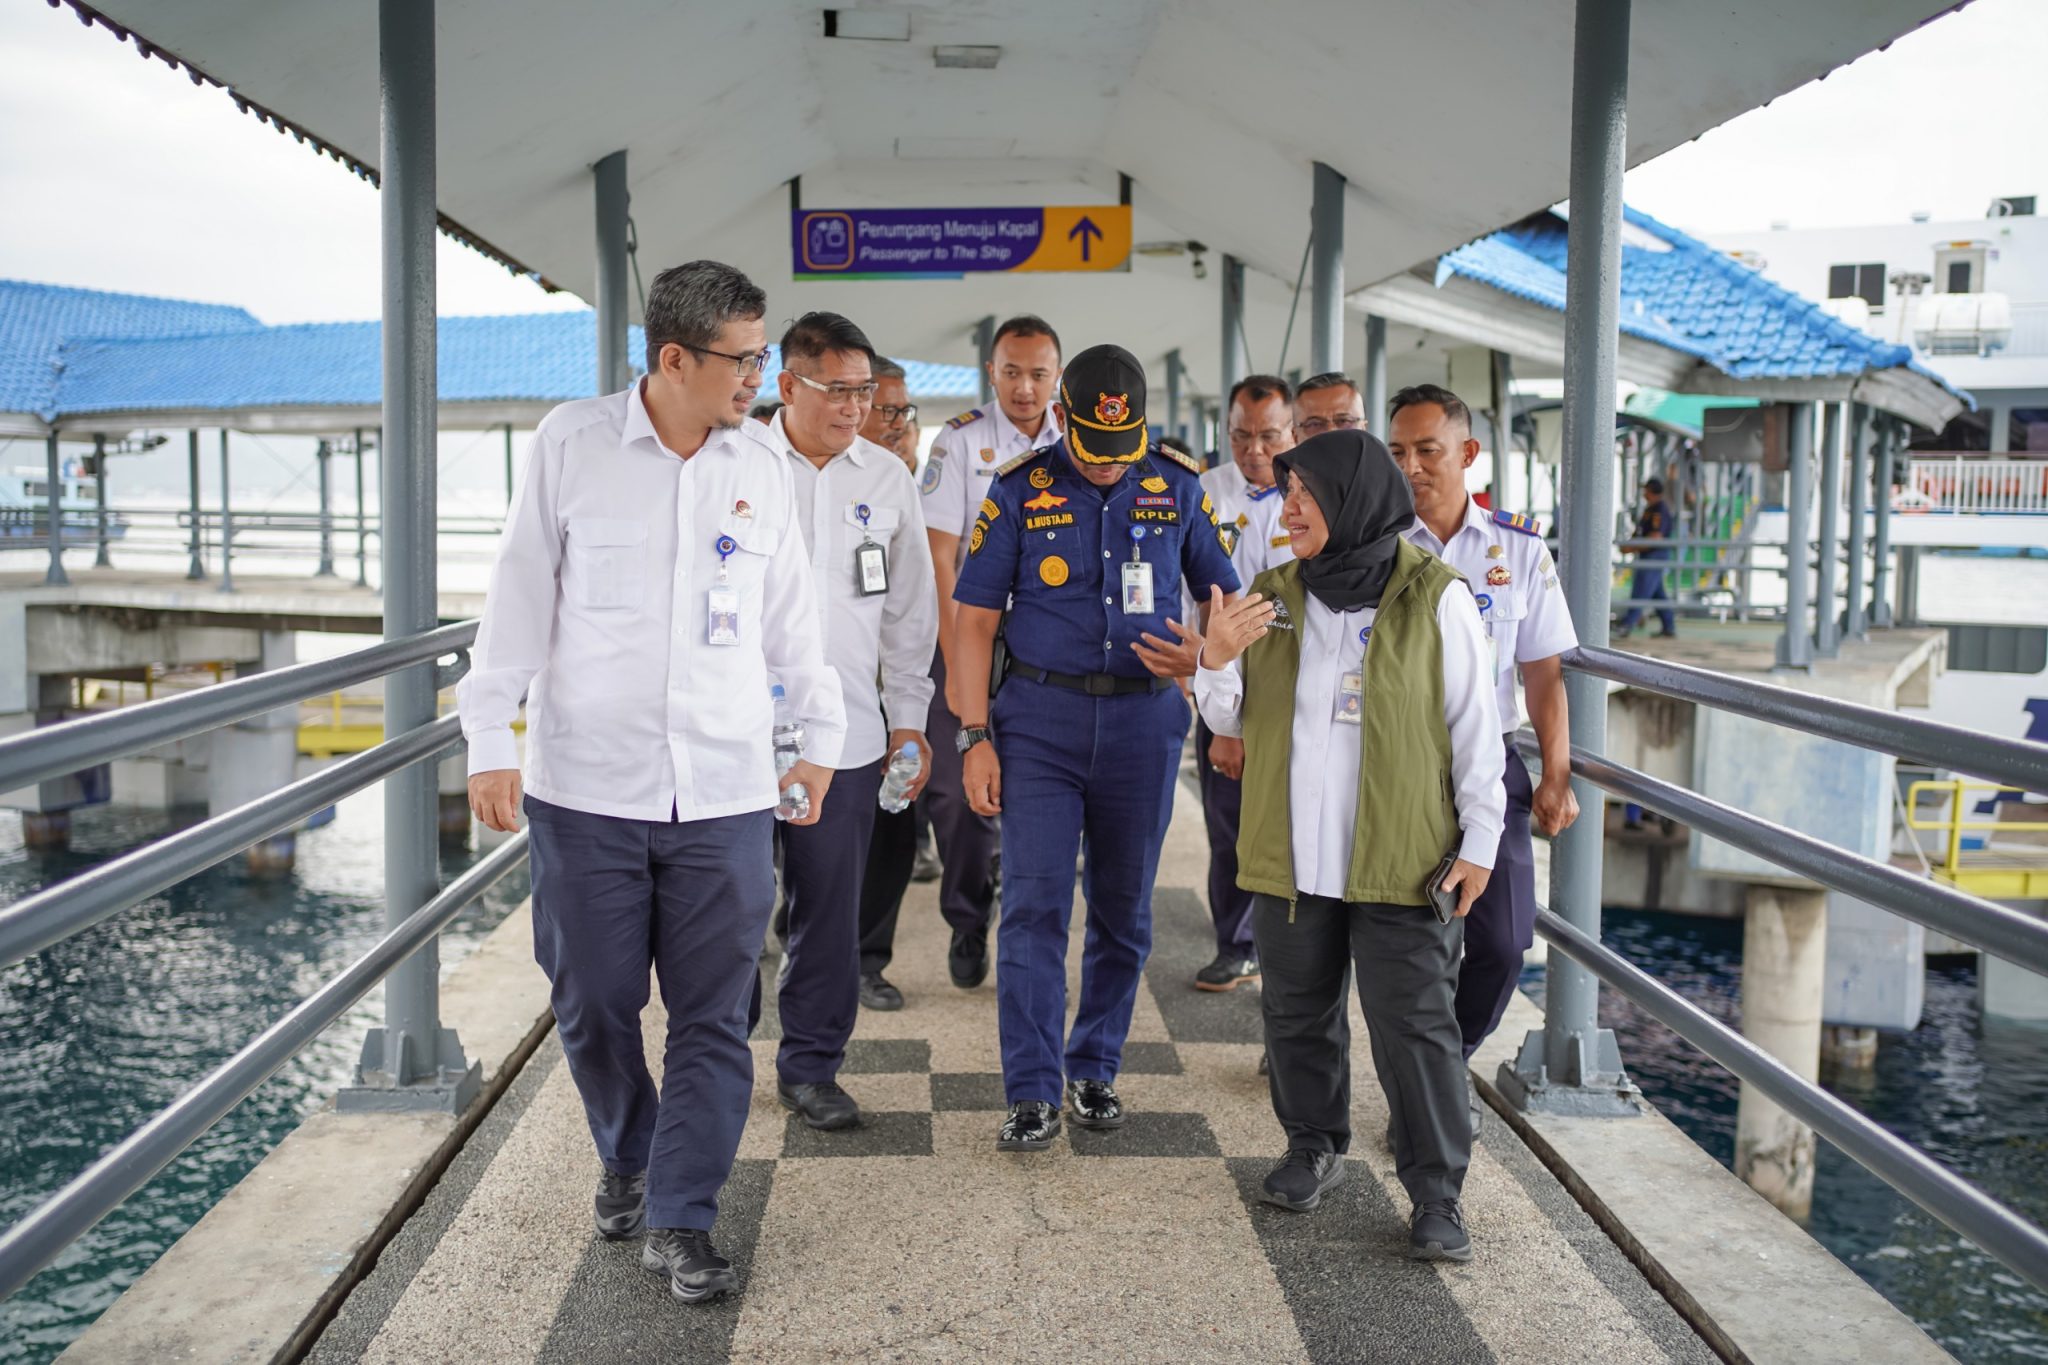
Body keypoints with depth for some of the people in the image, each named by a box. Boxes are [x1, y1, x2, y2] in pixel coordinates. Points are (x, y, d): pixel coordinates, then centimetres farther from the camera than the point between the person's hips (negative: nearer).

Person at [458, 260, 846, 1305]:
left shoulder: (762, 469, 6)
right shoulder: (570, 443, -3)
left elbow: (790, 611, 15)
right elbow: (521, 592, 0)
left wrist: (821, 734, 18)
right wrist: (490, 738, -3)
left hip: (726, 794, 2)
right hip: (586, 786, -1)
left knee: (715, 1018, 2)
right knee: (592, 1002, 11)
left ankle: (680, 1223, 15)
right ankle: (626, 1160, 37)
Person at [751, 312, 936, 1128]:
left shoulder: (887, 479, 7)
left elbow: (910, 610, 12)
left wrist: (909, 719, 9)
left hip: (847, 733, 2)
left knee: (830, 907, 7)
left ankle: (811, 1066, 23)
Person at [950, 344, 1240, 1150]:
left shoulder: (1179, 488, 3)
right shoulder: (1021, 491, -1)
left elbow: (1228, 595, 11)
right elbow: (975, 620, 0)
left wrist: (1200, 656, -11)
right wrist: (976, 737, -6)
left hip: (1143, 720, 2)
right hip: (1040, 719, -2)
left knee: (1124, 910, 10)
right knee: (1034, 904, -6)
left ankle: (1094, 1069, 26)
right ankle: (1032, 1093, 2)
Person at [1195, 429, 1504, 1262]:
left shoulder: (1435, 597, -7)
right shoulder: (1273, 596, 6)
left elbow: (1474, 726, -4)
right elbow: (1233, 722, 9)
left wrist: (1480, 839, -5)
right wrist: (1216, 660, -11)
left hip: (1402, 862, -5)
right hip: (1291, 854, 5)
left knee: (1414, 1025, -1)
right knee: (1297, 1012, 15)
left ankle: (1437, 1193, 12)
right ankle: (1314, 1148, 35)